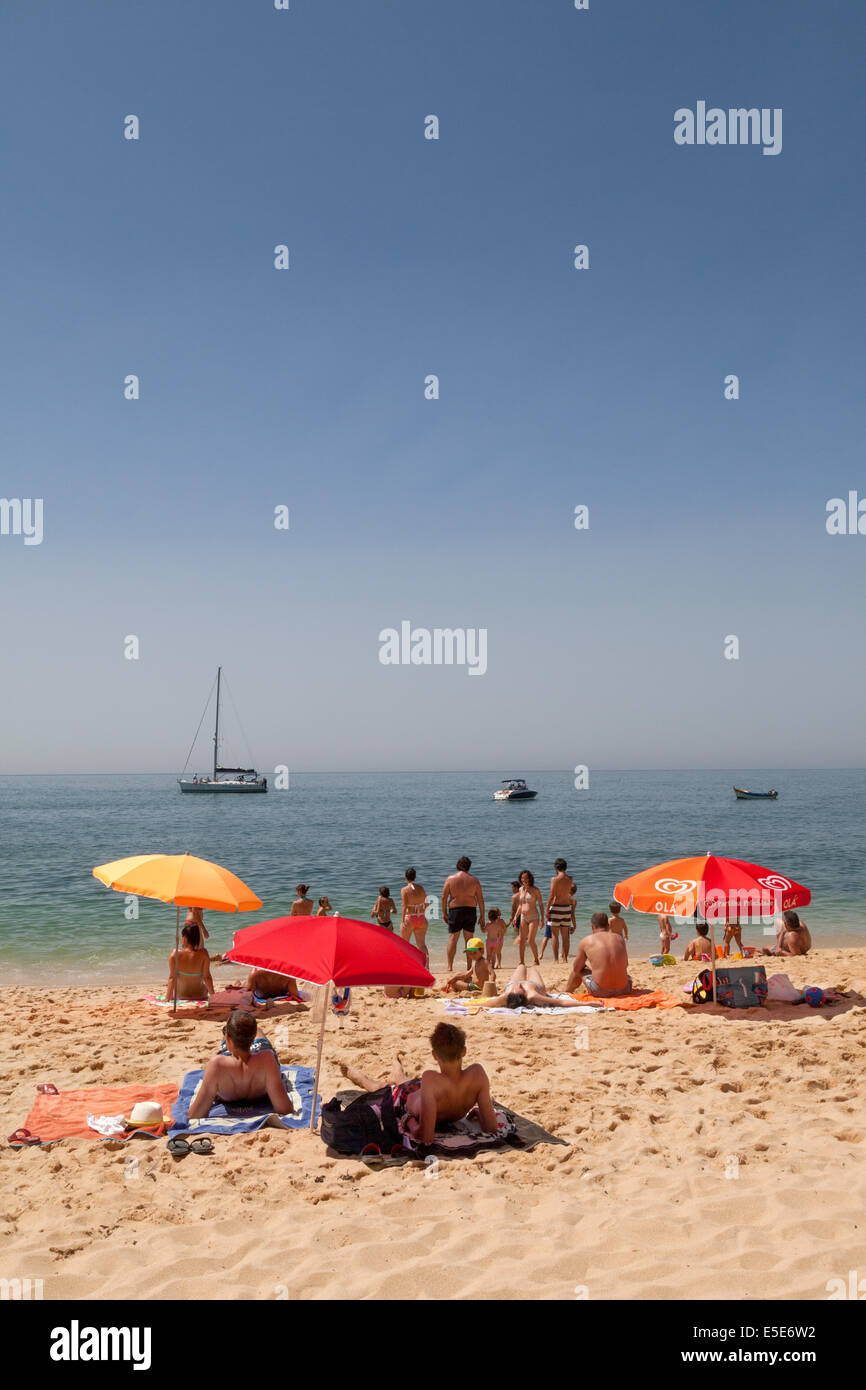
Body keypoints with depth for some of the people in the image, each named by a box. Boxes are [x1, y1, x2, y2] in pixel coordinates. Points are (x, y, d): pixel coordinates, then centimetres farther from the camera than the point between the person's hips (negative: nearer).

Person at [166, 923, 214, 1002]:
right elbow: (206, 977, -12)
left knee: (167, 987, 33)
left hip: (180, 996, 0)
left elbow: (172, 978, -15)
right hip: (200, 996, 0)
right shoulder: (203, 954, -18)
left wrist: (167, 998, -8)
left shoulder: (175, 954, -18)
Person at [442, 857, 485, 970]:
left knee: (452, 938, 3)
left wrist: (444, 913, 5)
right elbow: (480, 899, 2)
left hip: (455, 910, -1)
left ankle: (449, 966, -2)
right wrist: (482, 915, 8)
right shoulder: (474, 879, 2)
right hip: (471, 910, 1)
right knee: (469, 938, 9)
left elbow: (444, 897, -3)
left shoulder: (450, 878, -2)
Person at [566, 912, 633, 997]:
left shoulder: (586, 941, 2)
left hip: (600, 992, -3)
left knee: (579, 970, 26)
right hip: (623, 989, 3)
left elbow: (576, 969, 10)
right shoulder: (619, 938, 11)